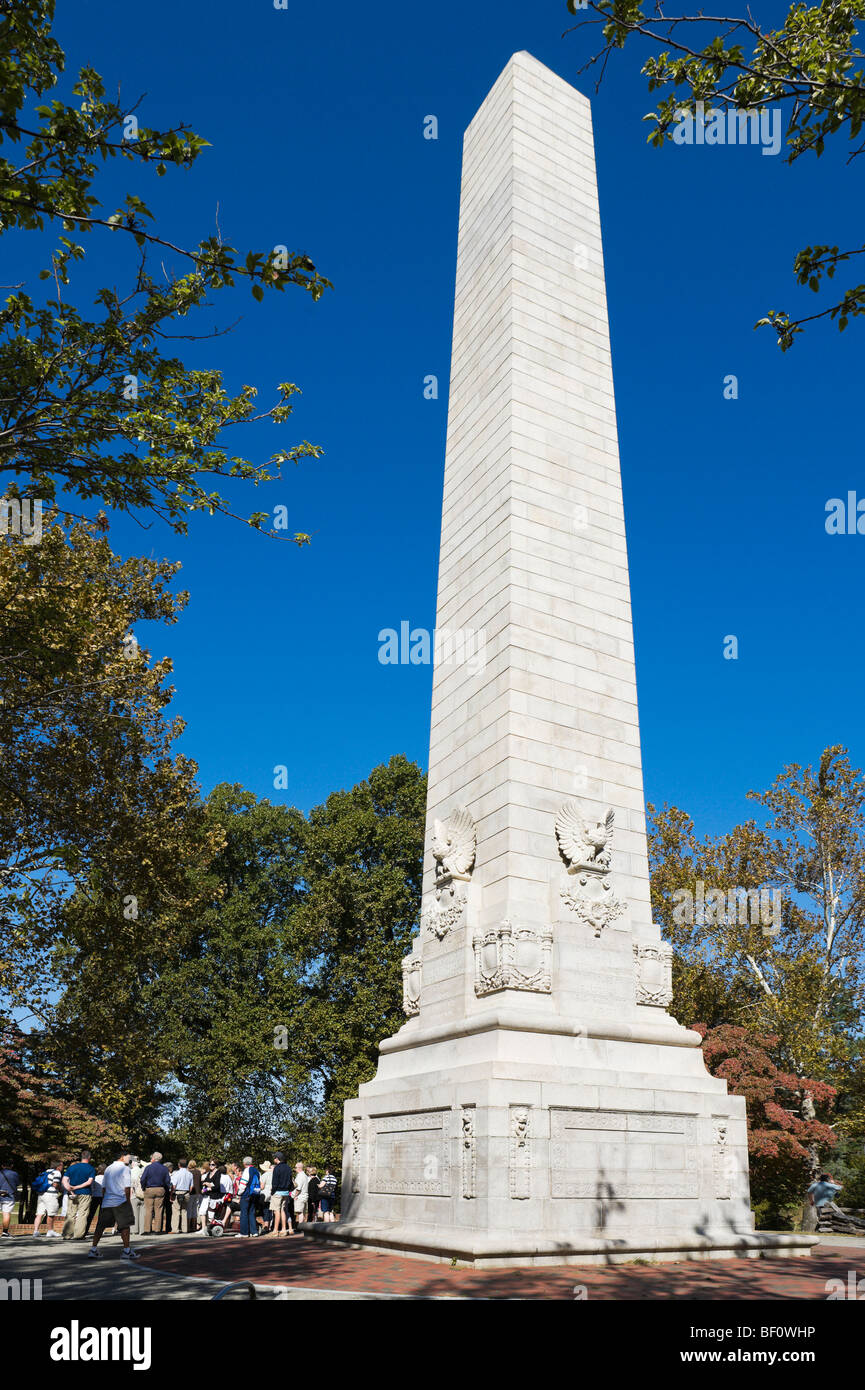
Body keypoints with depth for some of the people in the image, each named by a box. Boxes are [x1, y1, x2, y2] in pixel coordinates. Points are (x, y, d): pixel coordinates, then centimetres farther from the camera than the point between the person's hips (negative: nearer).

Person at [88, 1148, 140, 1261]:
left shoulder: (108, 1168, 16)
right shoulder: (125, 1168, -5)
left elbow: (103, 1187, 18)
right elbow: (127, 1187, -9)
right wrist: (129, 1201, -3)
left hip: (106, 1202, 7)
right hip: (121, 1201, -7)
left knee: (101, 1225, 11)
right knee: (124, 1225, -1)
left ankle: (93, 1250, 9)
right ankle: (126, 1250, 0)